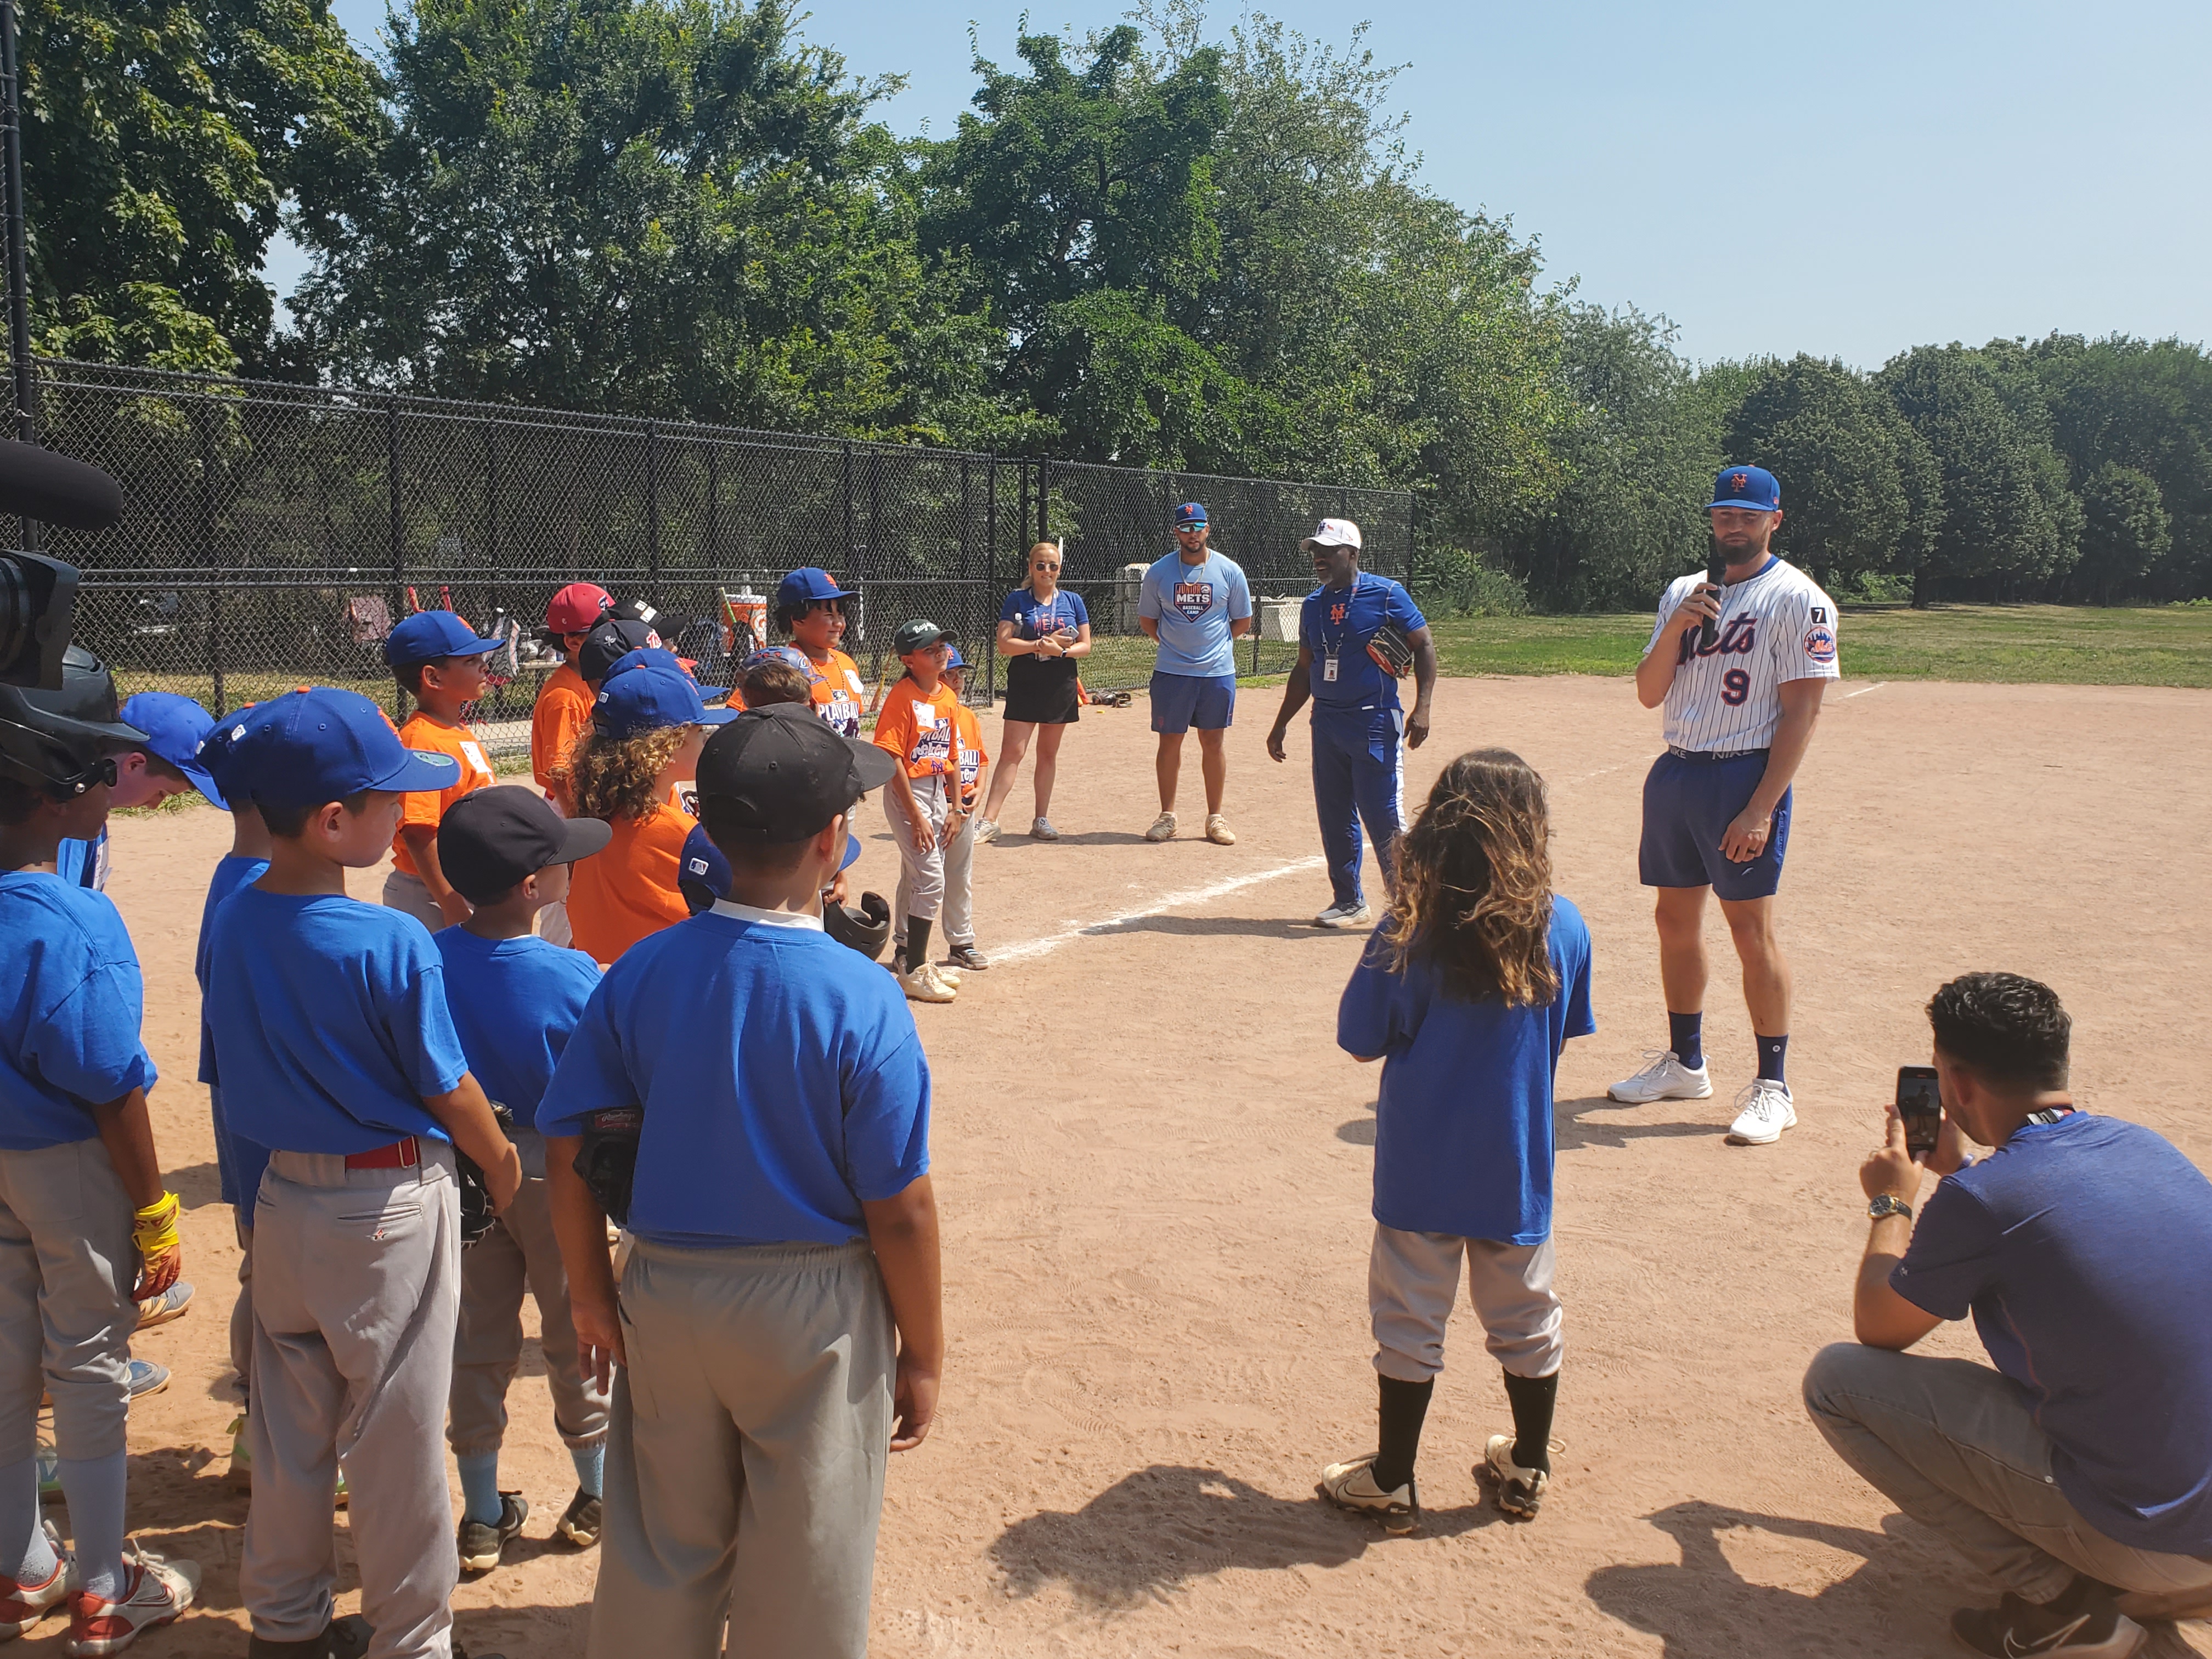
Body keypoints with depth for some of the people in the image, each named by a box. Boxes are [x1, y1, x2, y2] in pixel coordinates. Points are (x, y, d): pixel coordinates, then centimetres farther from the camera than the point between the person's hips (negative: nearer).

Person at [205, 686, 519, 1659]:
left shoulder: (231, 924, -4)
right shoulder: (393, 945, -23)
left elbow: (239, 1068, 7)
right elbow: (447, 1091, -13)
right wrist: (502, 1165, 5)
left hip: (282, 1196, 6)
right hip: (391, 1206, -6)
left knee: (288, 1428, 20)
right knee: (394, 1437, 8)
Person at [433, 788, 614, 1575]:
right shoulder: (574, 976, -22)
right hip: (555, 1172, -3)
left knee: (479, 1340, 15)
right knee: (575, 1333, 15)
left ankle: (483, 1517, 27)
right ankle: (595, 1496, 32)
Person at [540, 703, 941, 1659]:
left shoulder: (639, 974, -9)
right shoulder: (861, 1001, -20)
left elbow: (567, 1150, -4)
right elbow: (899, 1211, -16)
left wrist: (592, 1294, 10)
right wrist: (922, 1355, -2)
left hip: (665, 1294, 4)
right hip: (813, 1311, -3)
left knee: (659, 1554, 22)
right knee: (805, 1574, 16)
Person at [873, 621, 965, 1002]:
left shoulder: (949, 698, 8)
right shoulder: (902, 697, -15)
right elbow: (892, 759, -19)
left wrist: (955, 809, 10)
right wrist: (916, 815, -20)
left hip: (939, 792, 8)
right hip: (908, 792, -8)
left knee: (916, 879, 17)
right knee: (931, 880, -11)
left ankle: (906, 957, 30)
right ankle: (914, 972, -3)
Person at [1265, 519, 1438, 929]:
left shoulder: (1386, 595, -6)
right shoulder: (1313, 604, 12)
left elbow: (1424, 647, -5)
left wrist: (1422, 708, -15)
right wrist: (1281, 724, 18)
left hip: (1376, 721, -6)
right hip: (1326, 722, 6)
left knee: (1383, 818, -7)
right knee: (1334, 818, 10)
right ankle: (1348, 902, 22)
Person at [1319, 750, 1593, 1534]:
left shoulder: (1411, 929, -16)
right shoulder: (1563, 927, -7)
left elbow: (1361, 1041, -9)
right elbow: (1558, 1041, 4)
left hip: (1422, 1166, -2)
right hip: (1518, 1166, 3)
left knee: (1410, 1320, 10)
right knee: (1525, 1316, 19)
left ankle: (1393, 1480, 22)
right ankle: (1528, 1468, 34)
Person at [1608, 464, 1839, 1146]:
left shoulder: (1797, 599, -6)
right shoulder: (1682, 593, 14)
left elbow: (1801, 712, -12)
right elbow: (1648, 693, 10)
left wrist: (1761, 809, -19)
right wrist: (1675, 628, -8)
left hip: (1745, 777, -7)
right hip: (1674, 772, 7)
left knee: (1752, 928, -5)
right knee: (1676, 919, 12)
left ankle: (1773, 1086, 4)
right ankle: (1684, 1063, 26)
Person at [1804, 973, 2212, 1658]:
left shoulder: (1982, 1198, -18)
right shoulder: (2147, 1146, 3)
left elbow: (1877, 1331, 1)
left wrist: (1892, 1202, 15)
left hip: (2143, 1538, -7)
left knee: (1836, 1379, -3)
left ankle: (2061, 1599, -2)